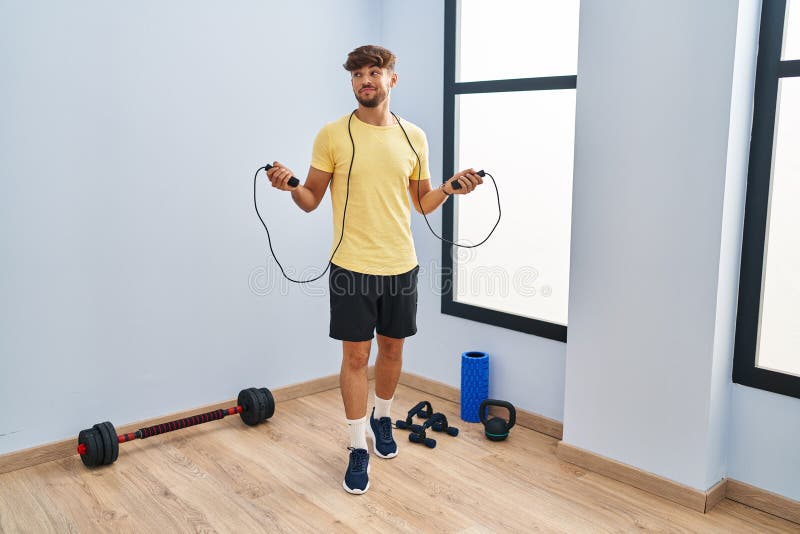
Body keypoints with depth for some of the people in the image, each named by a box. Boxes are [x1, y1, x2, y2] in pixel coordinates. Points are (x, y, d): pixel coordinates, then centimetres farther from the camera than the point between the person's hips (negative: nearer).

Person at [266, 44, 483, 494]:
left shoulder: (414, 136, 4)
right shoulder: (333, 135, -5)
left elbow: (422, 202, 11)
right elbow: (311, 200, -1)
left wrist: (451, 189, -7)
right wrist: (290, 186, -21)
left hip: (401, 265, 3)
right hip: (352, 266, -3)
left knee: (392, 348, 16)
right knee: (356, 356, 4)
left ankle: (382, 419, 41)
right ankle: (359, 448, 18)